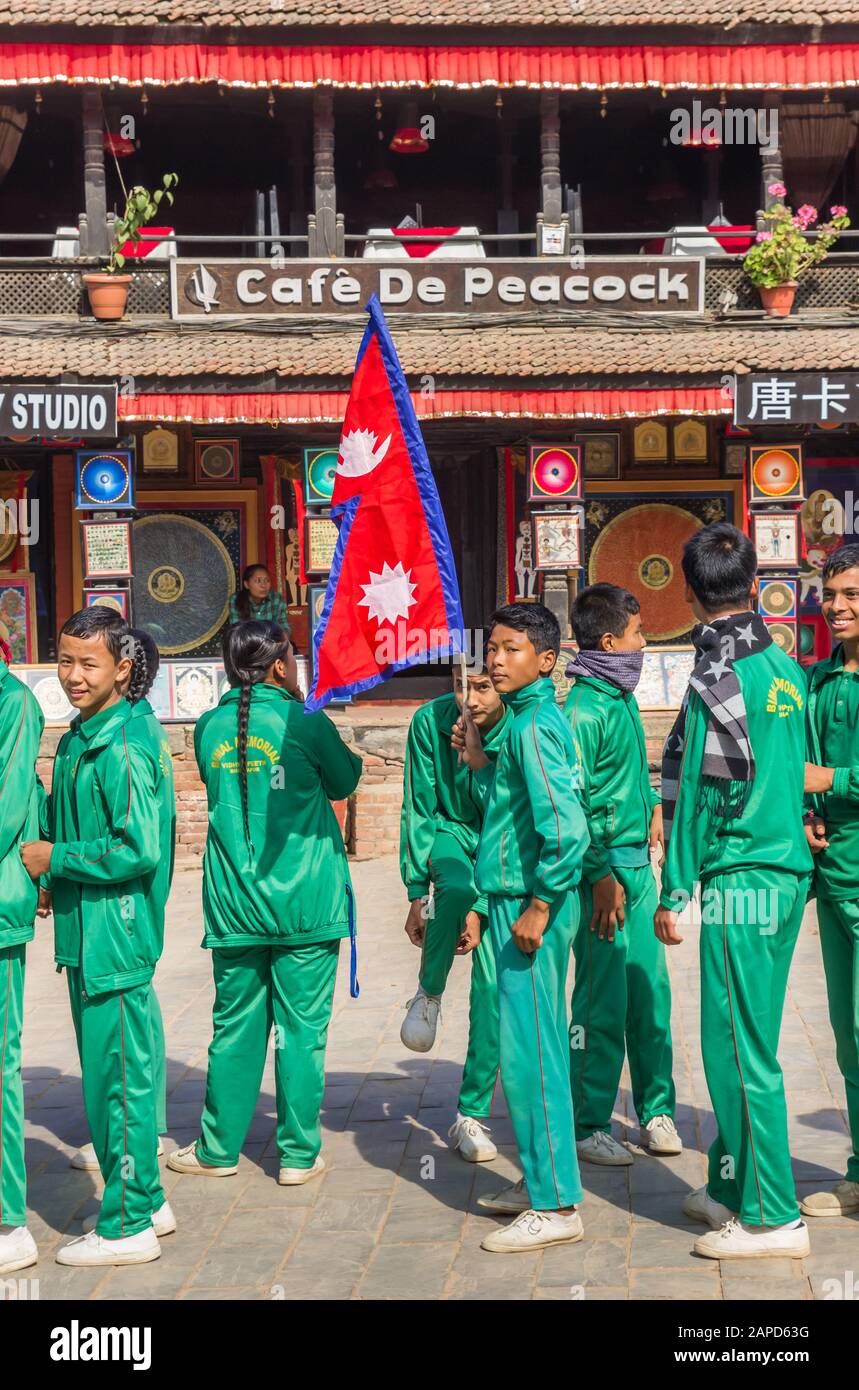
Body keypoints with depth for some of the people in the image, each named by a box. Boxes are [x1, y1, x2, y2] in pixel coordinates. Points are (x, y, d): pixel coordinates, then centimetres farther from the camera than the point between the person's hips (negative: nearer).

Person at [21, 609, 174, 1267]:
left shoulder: (124, 748, -17)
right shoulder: (78, 740, 12)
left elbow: (138, 849, -22)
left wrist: (55, 858, -13)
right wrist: (52, 880, 7)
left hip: (116, 936, -10)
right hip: (87, 934, 10)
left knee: (117, 1078, -1)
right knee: (113, 1073, 17)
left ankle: (127, 1227, 9)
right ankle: (144, 1200, 30)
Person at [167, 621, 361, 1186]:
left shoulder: (210, 729, 3)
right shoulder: (305, 725, -8)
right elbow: (345, 783, 8)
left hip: (234, 904, 3)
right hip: (304, 903, -3)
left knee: (235, 1028, 11)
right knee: (303, 1028, 4)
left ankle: (220, 1149, 19)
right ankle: (300, 1153, 10)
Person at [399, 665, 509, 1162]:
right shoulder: (431, 723, -14)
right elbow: (419, 811, -6)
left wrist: (481, 908, -25)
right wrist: (417, 894, -9)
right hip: (449, 834, 0)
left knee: (494, 986, -7)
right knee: (457, 884, -38)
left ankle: (472, 1115, 5)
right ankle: (429, 991, -10)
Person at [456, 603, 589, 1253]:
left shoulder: (535, 725, -16)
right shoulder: (527, 718, 13)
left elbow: (566, 829, -25)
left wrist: (539, 906, -20)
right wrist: (481, 761, 14)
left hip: (532, 905, -10)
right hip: (516, 899, 10)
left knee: (528, 1052, -5)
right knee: (536, 1046, 16)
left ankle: (556, 1206, 1)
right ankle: (543, 1182, 26)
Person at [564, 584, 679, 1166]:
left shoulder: (624, 697, 13)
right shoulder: (582, 710, -15)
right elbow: (573, 805, -17)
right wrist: (601, 877, -18)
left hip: (639, 862, 8)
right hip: (603, 868, -8)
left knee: (651, 991, 11)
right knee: (603, 1002, -3)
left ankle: (656, 1110, 22)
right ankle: (589, 1127, 7)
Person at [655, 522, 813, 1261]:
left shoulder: (717, 675, -12)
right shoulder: (785, 665, 11)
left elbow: (700, 794, -13)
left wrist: (673, 893, -9)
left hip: (741, 878, -8)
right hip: (789, 869, 8)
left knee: (740, 1047, -2)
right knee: (746, 1041, 15)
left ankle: (773, 1218, 3)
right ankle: (731, 1187, 24)